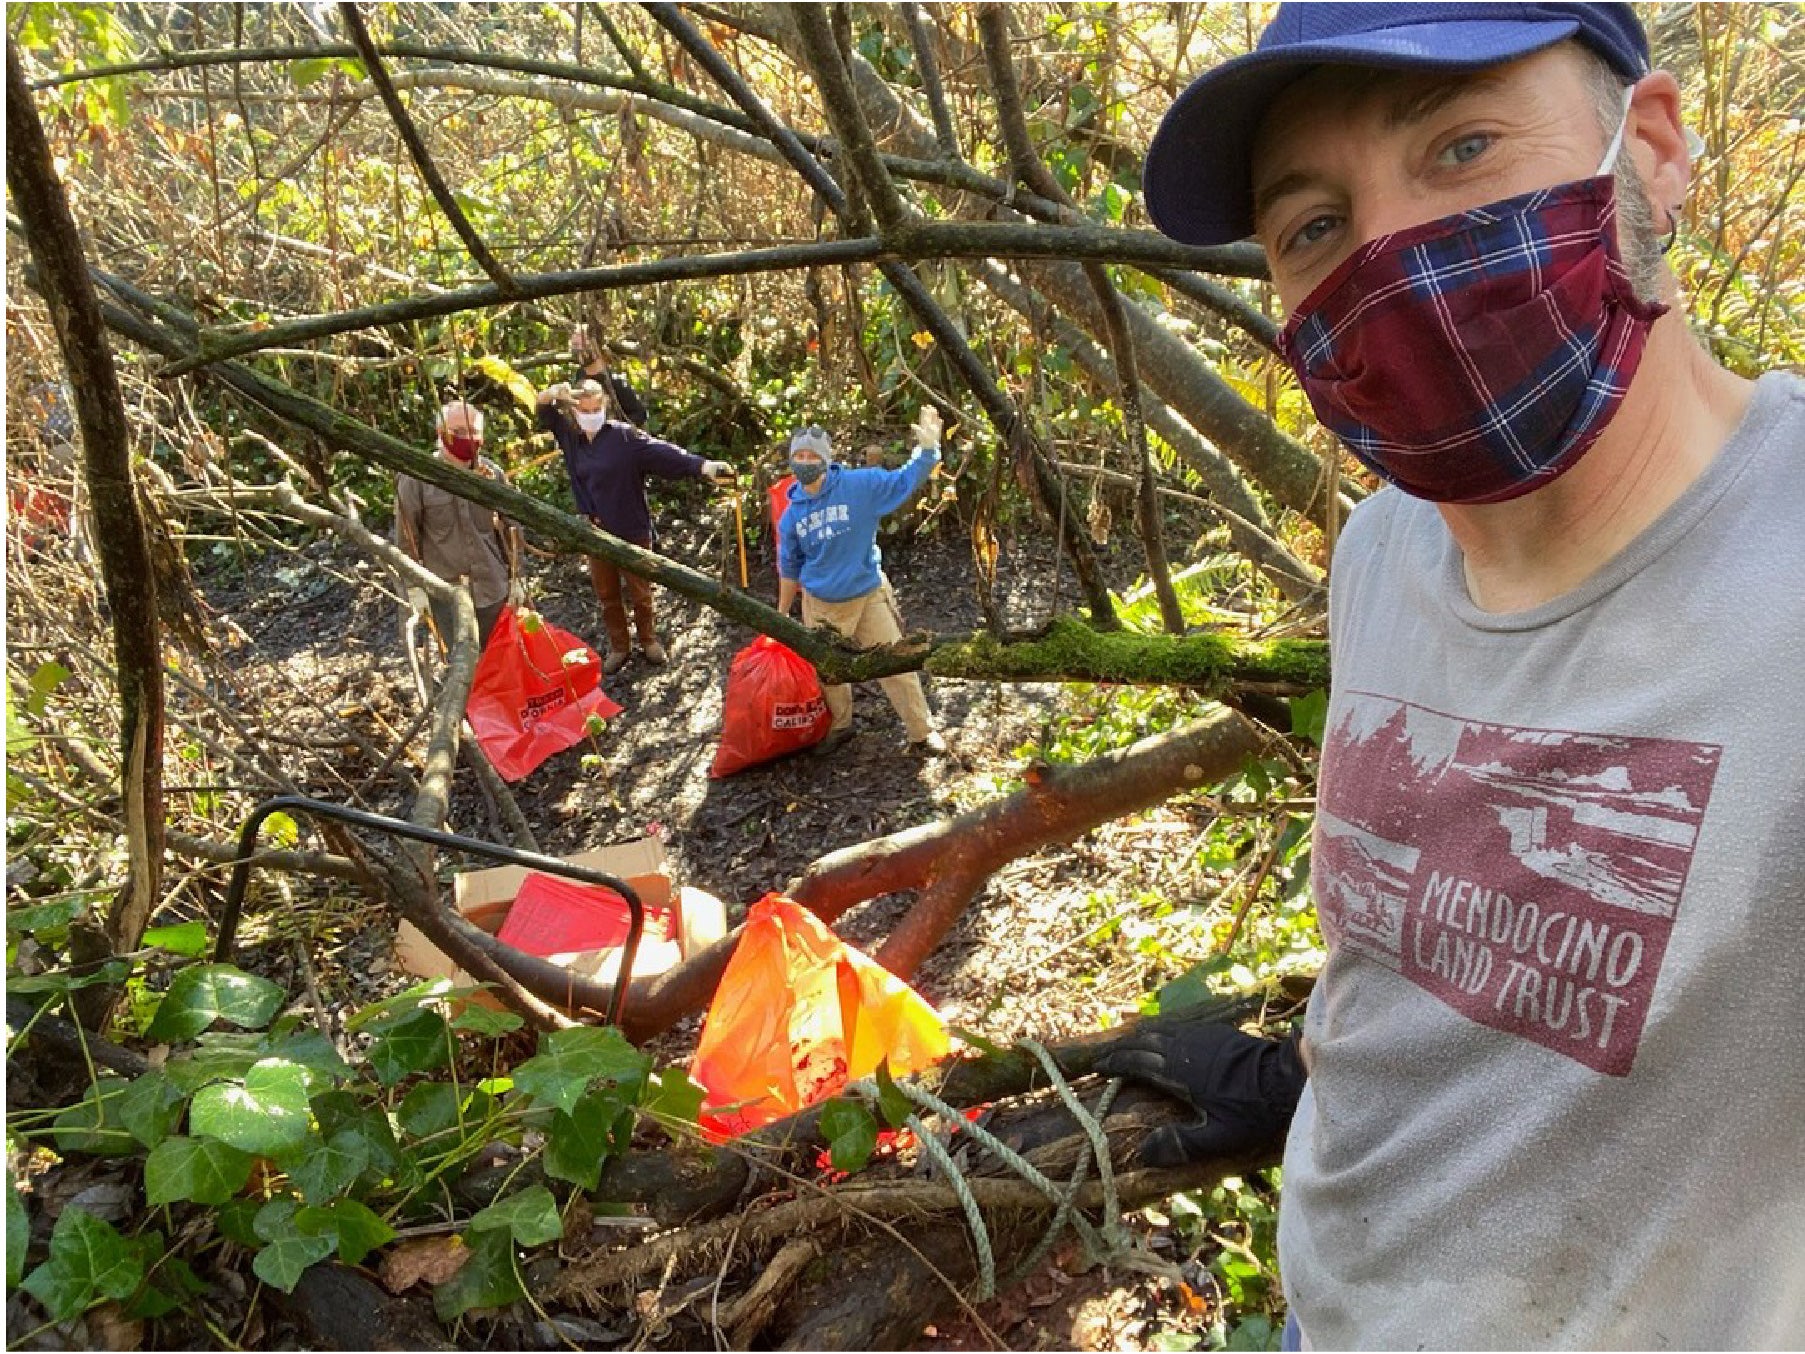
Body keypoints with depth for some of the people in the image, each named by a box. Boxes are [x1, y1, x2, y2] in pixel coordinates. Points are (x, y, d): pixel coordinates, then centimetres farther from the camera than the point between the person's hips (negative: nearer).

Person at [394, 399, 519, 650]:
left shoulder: (492, 473, 0)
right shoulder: (416, 478, -10)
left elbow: (510, 529, 9)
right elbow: (406, 538, -4)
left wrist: (515, 576, 11)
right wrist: (414, 587, -3)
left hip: (494, 588, 3)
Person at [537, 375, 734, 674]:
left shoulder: (625, 436, -15)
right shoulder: (570, 436, 0)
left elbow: (662, 452, -25)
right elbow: (544, 412, 9)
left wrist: (704, 466, -39)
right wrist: (551, 394, -17)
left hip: (632, 532, -4)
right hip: (595, 535, 4)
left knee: (640, 593, 13)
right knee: (607, 596, 17)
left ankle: (648, 639, 36)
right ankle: (619, 645, 35)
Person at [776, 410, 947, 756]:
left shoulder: (859, 485, -13)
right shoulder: (792, 515, -2)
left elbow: (906, 480, -13)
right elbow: (790, 568, 10)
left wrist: (928, 449, -29)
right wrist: (782, 613, 16)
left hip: (868, 596, -3)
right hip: (820, 605, 3)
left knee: (896, 667, 0)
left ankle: (923, 733, 15)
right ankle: (840, 726, 42)